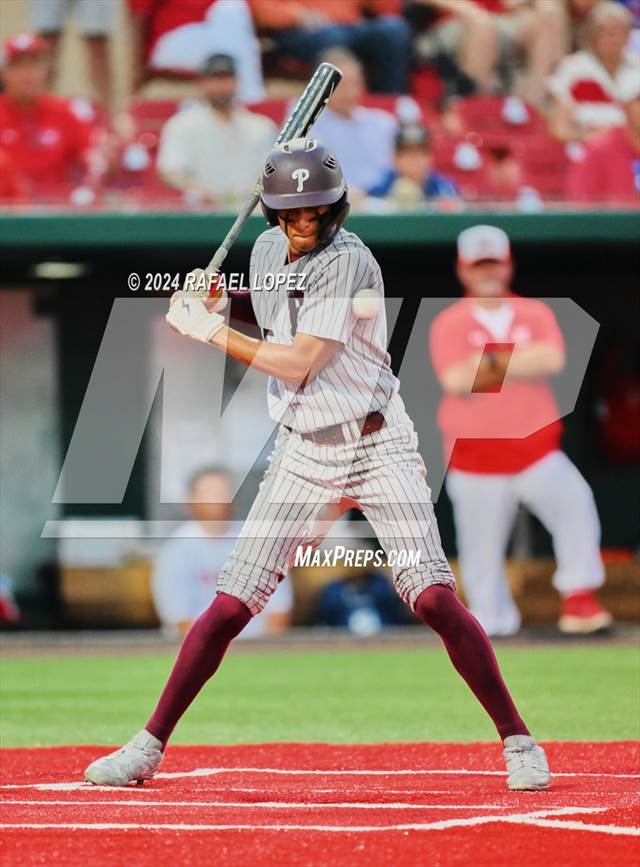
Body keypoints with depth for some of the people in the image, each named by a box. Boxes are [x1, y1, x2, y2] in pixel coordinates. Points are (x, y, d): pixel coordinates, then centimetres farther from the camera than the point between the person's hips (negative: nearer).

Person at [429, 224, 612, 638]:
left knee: (575, 502, -22)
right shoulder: (448, 324, 1)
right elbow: (456, 380, -15)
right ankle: (492, 625, 15)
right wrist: (525, 361, -9)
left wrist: (491, 362, -12)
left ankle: (578, 602, -21)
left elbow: (553, 359, -12)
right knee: (482, 547, 0)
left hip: (536, 446, 1)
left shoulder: (536, 314, 8)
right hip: (475, 455, -1)